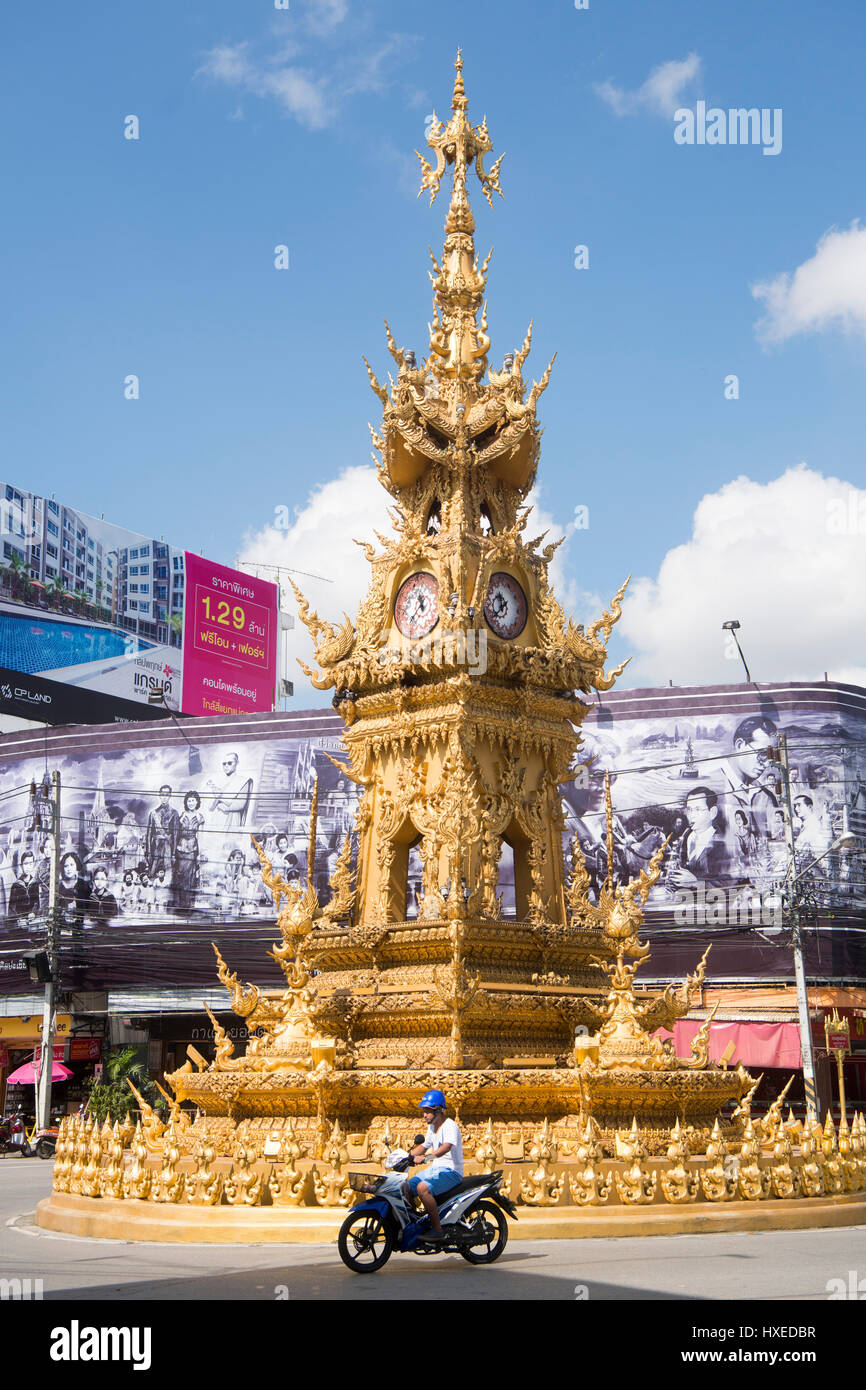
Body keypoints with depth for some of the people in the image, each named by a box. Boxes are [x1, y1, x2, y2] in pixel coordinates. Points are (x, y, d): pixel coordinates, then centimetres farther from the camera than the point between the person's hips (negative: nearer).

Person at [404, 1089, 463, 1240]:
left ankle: (437, 1230, -27)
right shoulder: (432, 1127, 14)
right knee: (405, 1187, 0)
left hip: (451, 1172, -9)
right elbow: (424, 1146, 27)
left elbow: (447, 1147, -34)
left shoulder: (450, 1126, -15)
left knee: (422, 1187, -31)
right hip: (436, 1168, 9)